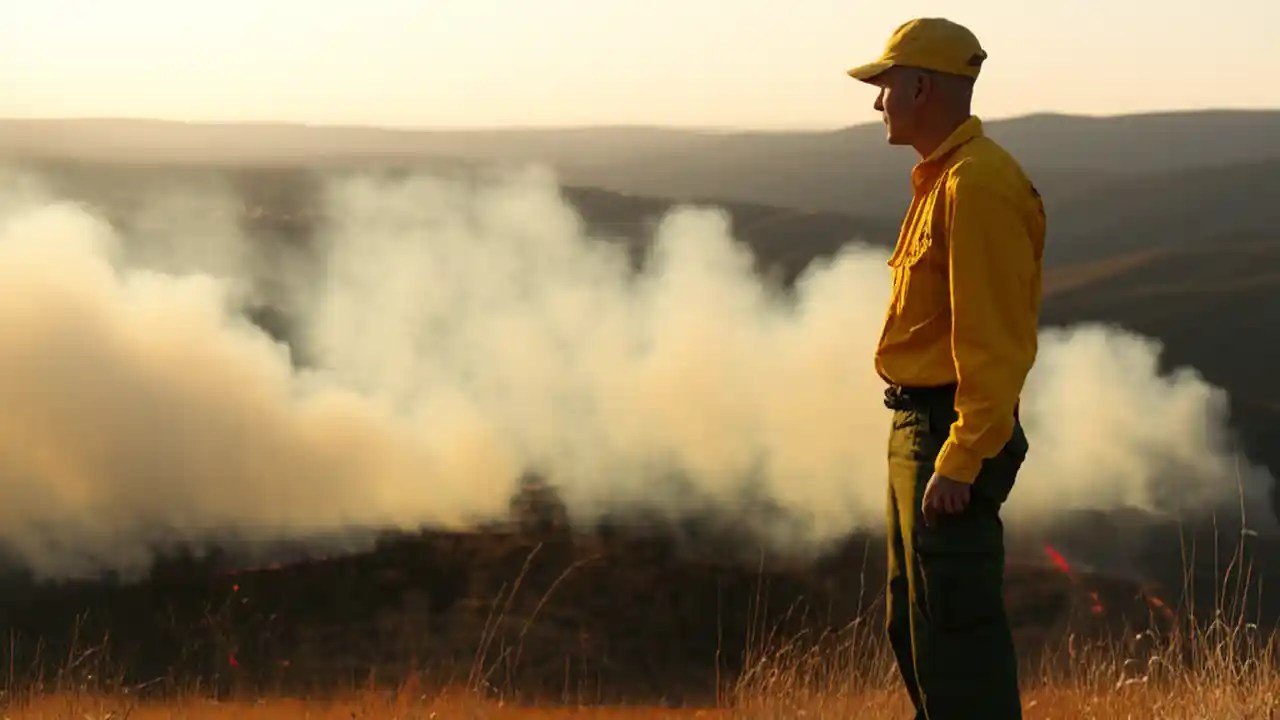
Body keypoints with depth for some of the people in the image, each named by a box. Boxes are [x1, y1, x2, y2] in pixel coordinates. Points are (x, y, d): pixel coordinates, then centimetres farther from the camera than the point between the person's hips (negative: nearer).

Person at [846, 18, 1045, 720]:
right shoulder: (942, 179, 16)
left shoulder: (978, 185, -17)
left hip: (953, 434, -11)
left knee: (954, 628, -10)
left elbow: (990, 339, -22)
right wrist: (929, 448, 20)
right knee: (913, 627, 18)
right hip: (918, 425, 11)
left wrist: (959, 461, -25)